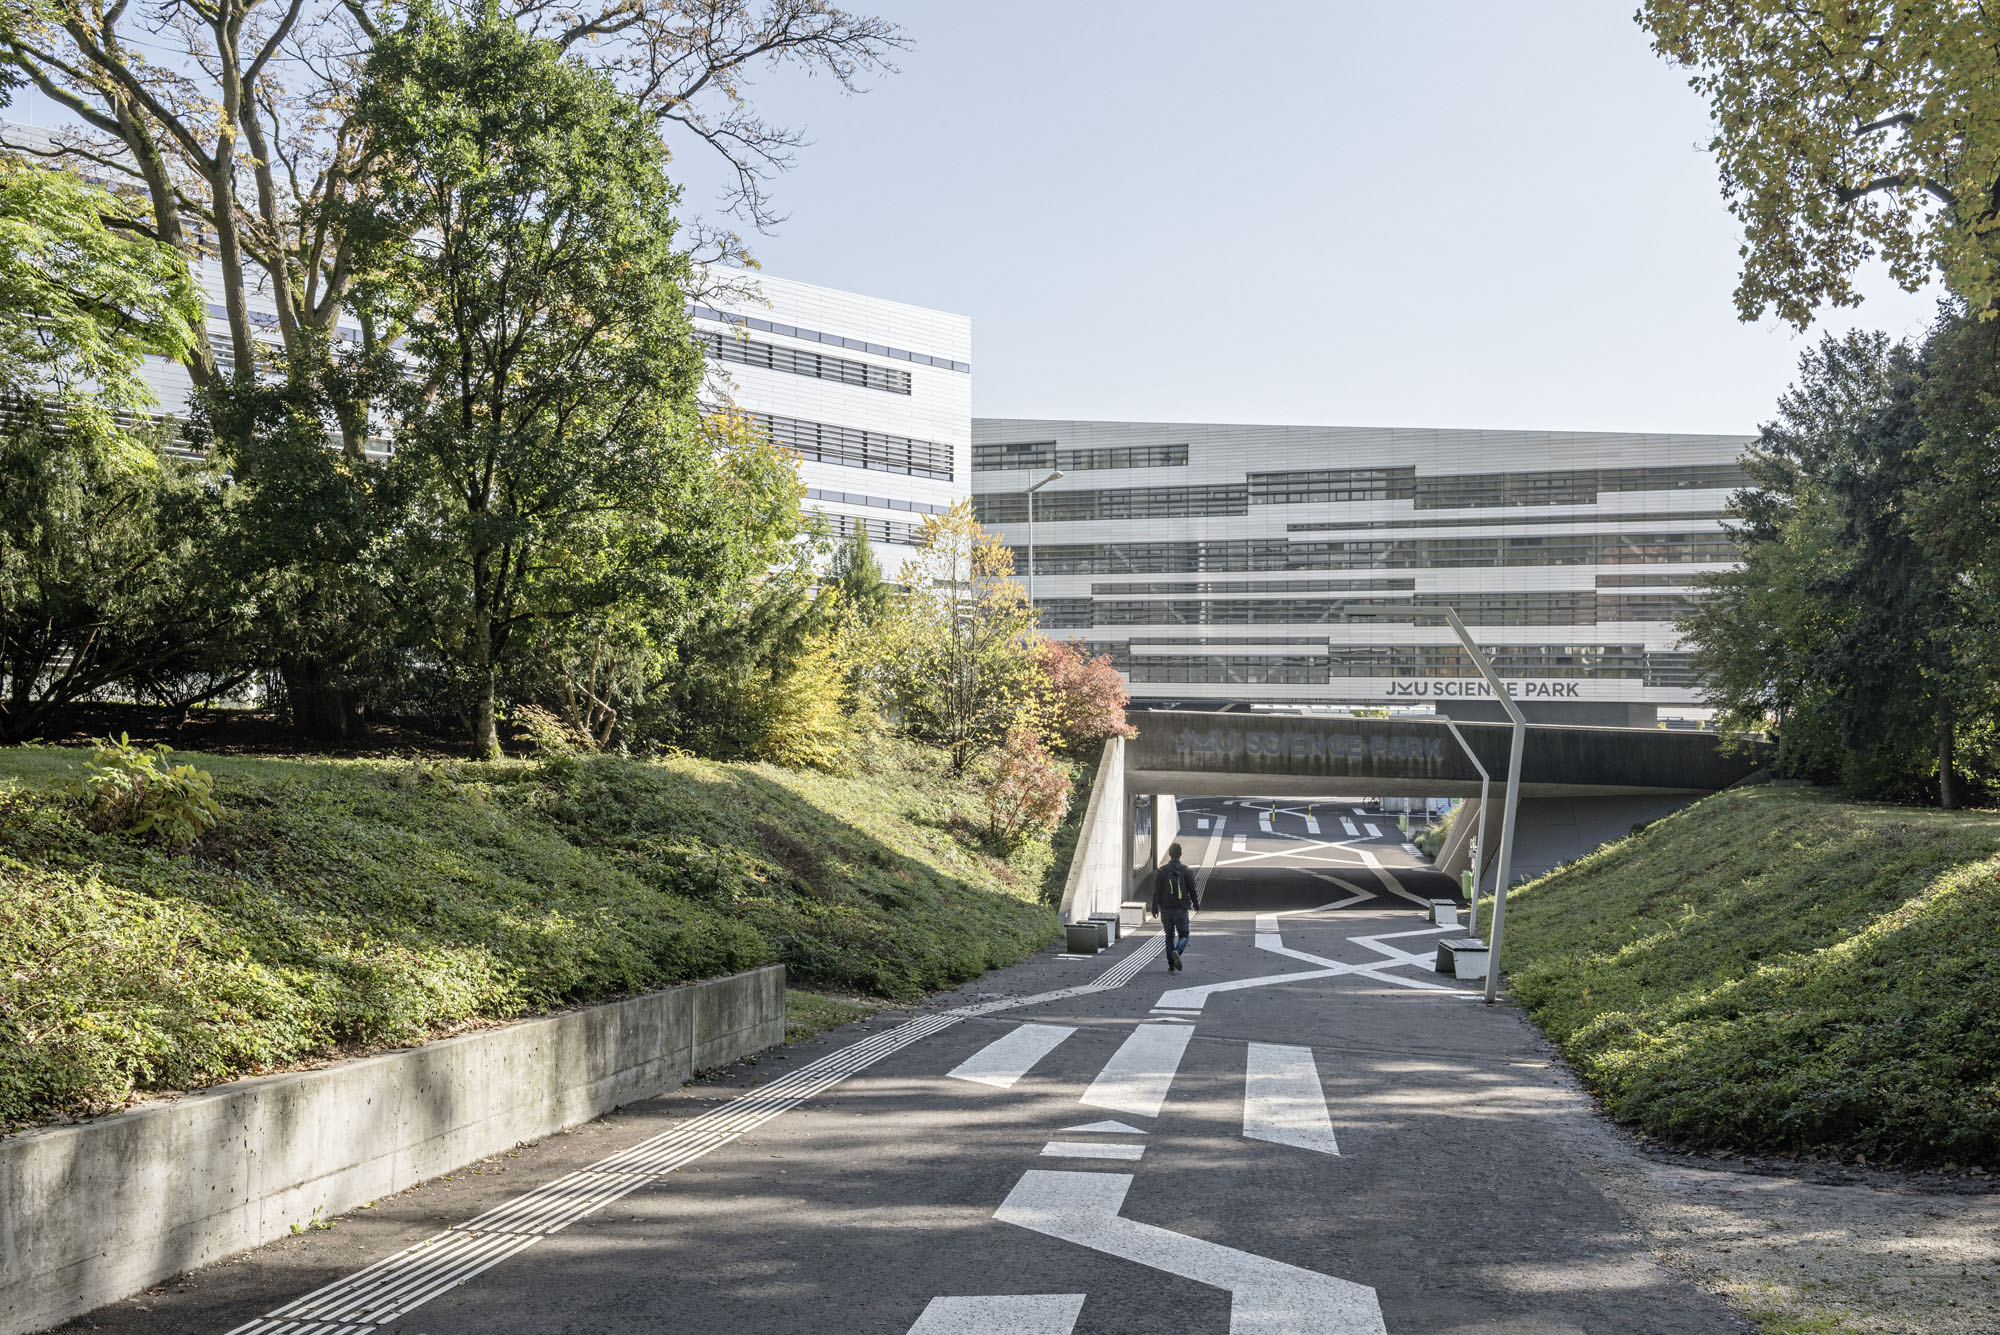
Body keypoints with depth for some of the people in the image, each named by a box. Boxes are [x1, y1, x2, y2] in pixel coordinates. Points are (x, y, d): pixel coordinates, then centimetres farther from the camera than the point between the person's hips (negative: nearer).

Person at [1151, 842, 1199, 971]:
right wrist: (1196, 905, 14)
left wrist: (1155, 907, 3)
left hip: (1166, 910, 1)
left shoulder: (1162, 871, -1)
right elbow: (1192, 890, 1)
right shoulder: (1186, 871, -2)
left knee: (1169, 936, 12)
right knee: (1183, 935, 8)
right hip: (1181, 910, -1)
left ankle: (1171, 965, 10)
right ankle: (1177, 952, -24)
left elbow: (1156, 891, -3)